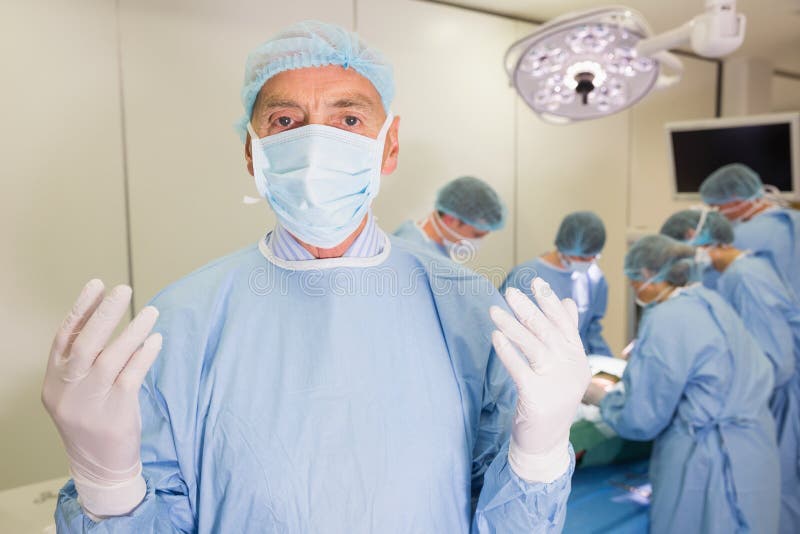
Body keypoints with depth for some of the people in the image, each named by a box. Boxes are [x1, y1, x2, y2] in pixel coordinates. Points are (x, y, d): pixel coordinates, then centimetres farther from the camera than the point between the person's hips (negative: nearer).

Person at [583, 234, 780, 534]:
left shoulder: (665, 319, -21)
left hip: (708, 462, -9)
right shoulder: (711, 301, 5)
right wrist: (641, 361, 21)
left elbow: (641, 421, -16)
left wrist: (602, 399, 1)